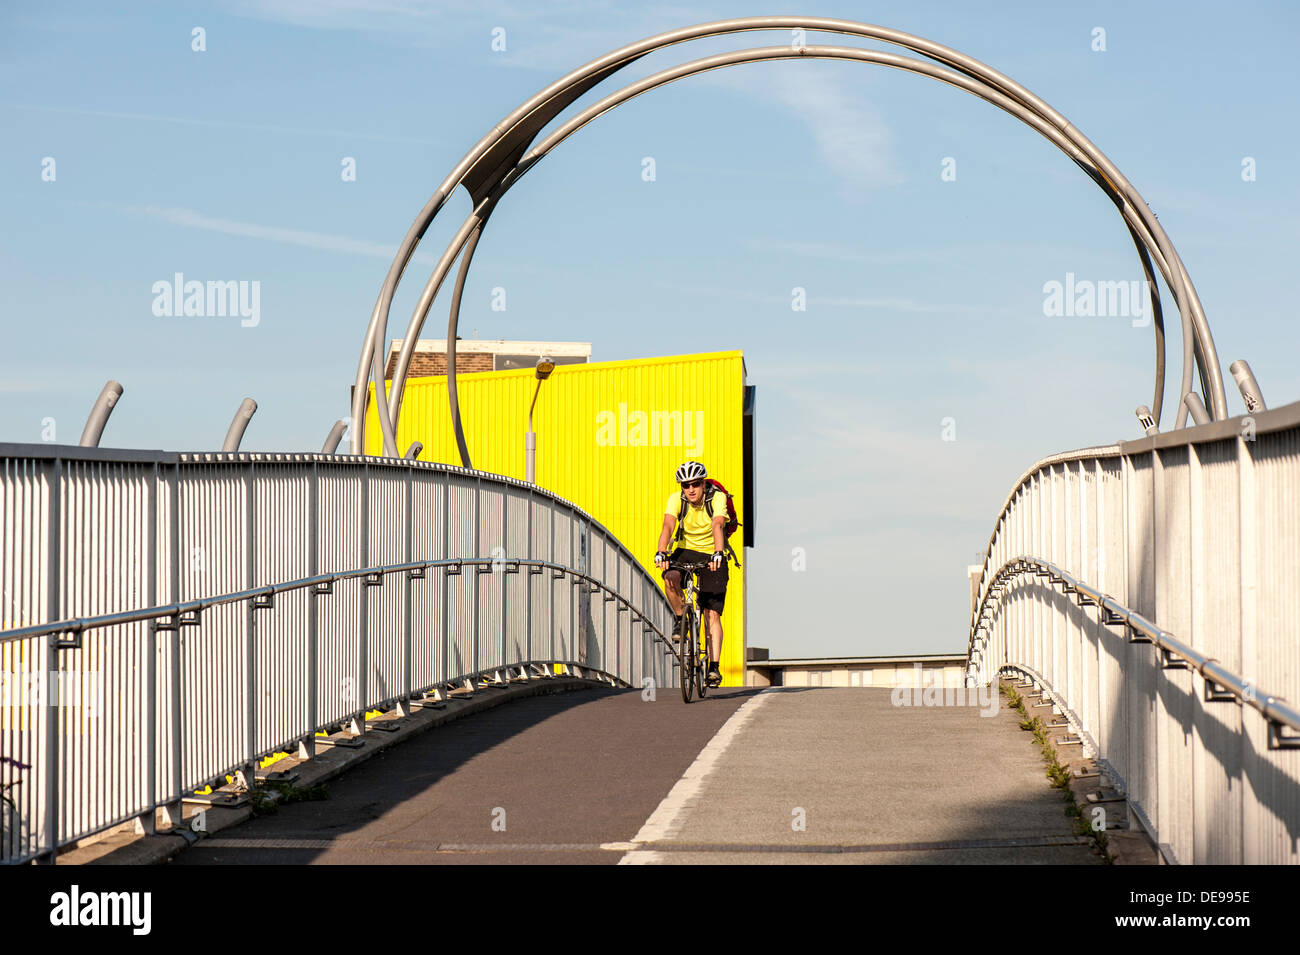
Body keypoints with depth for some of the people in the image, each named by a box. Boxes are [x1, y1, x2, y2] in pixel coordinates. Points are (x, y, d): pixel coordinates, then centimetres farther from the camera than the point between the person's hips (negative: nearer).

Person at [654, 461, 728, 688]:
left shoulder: (717, 498, -20)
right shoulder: (676, 499, -14)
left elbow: (717, 526, -36)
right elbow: (668, 526, -29)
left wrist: (718, 553, -52)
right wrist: (661, 552, -46)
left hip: (711, 556, -2)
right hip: (686, 550, 2)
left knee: (712, 613, -11)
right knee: (671, 578, -33)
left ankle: (714, 667, -11)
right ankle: (680, 616, -6)